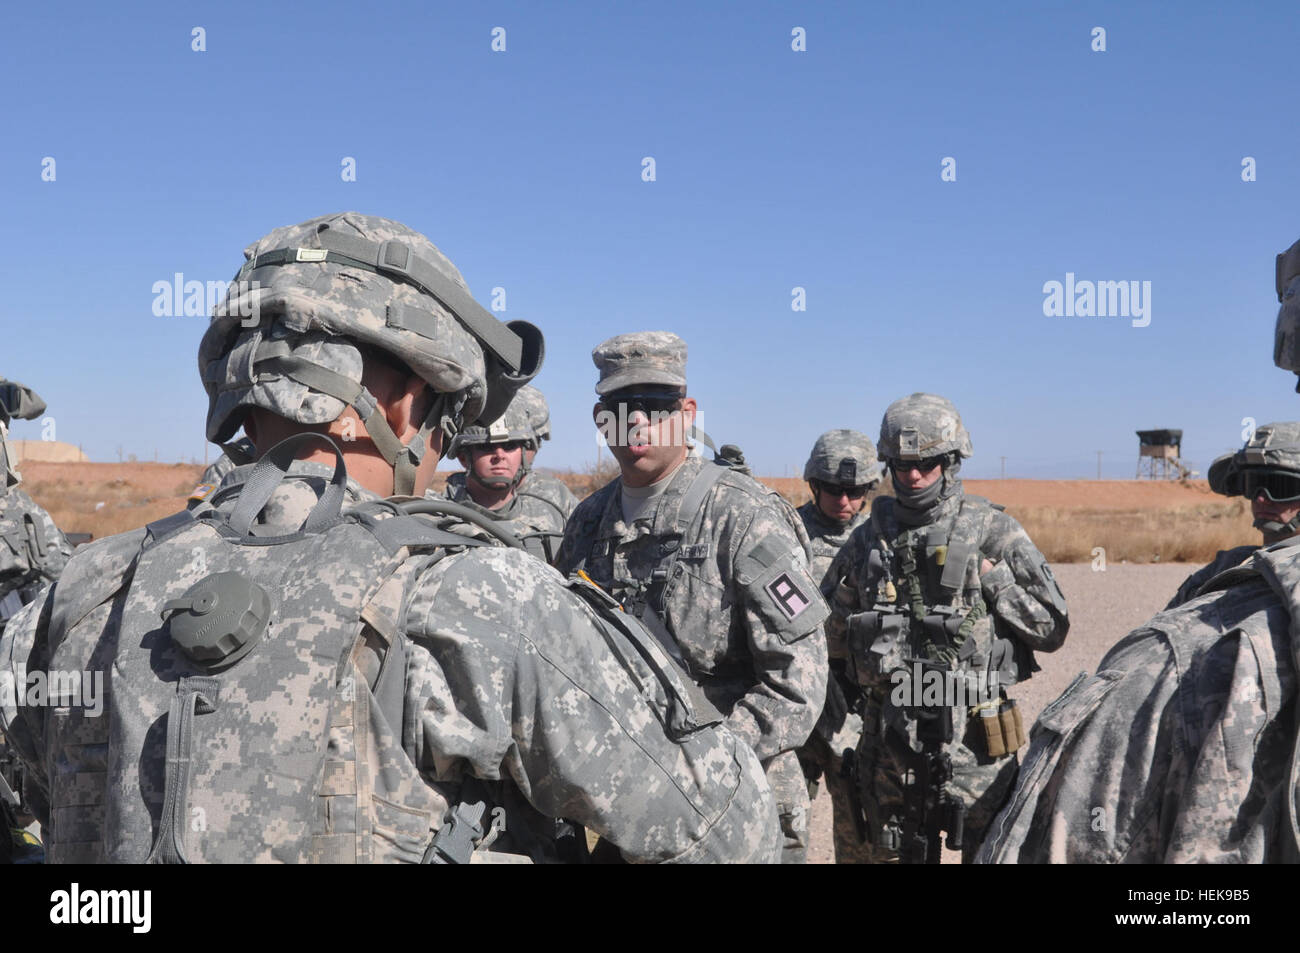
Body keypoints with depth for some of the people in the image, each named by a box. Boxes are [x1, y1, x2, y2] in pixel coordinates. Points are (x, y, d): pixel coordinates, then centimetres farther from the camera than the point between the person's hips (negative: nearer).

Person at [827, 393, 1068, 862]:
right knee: (895, 854, 14)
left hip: (974, 739, -3)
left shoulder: (994, 532, -3)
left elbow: (1052, 628, -2)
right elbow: (837, 631, 18)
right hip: (889, 740, 3)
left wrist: (992, 579, -12)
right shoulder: (868, 539, 6)